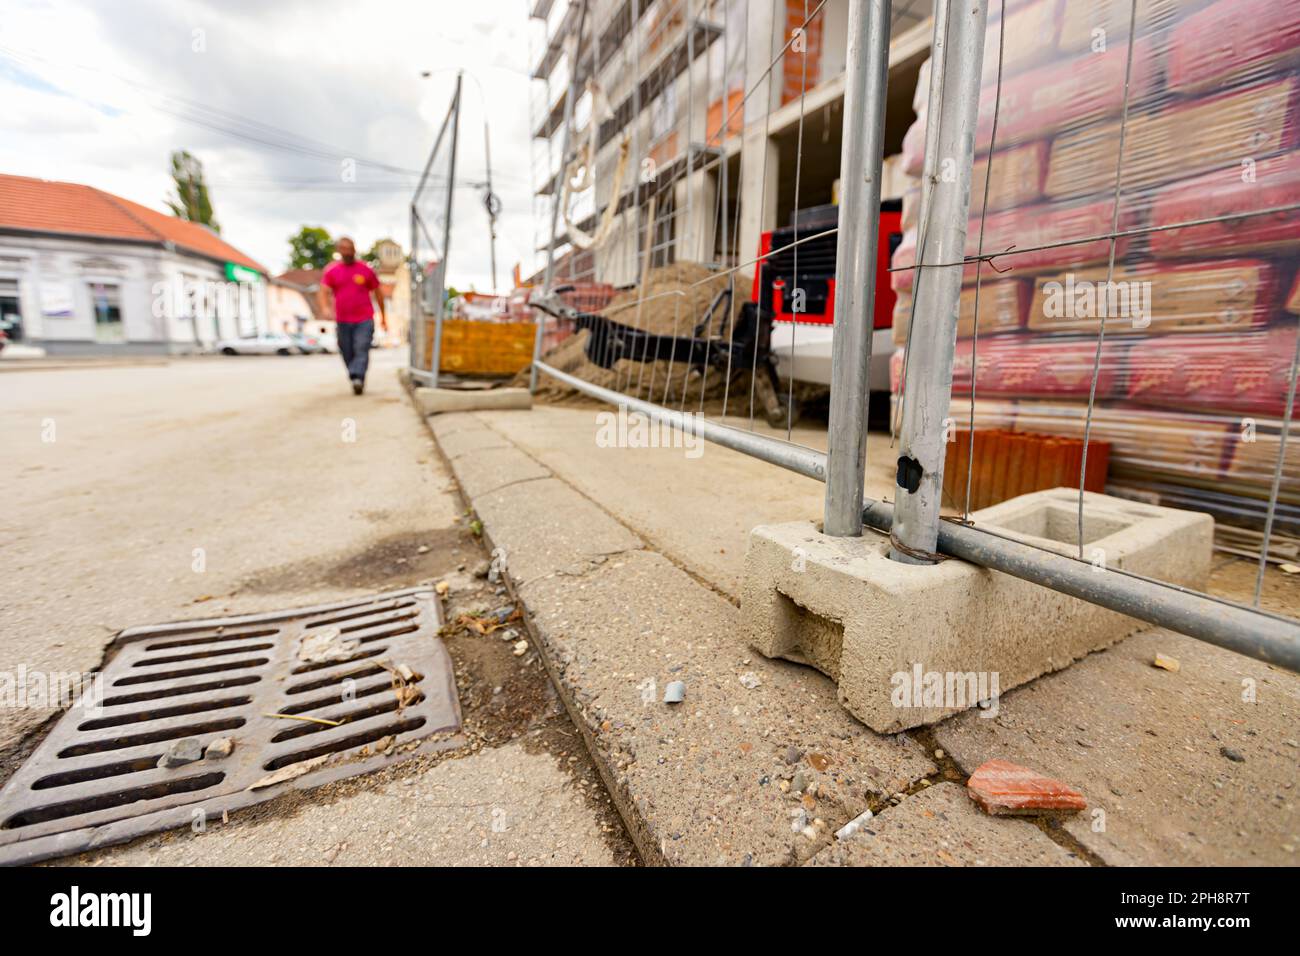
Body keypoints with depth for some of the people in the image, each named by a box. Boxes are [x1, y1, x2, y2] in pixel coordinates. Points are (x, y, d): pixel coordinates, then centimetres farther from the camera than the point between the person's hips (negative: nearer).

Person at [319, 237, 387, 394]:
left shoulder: (366, 269, 5)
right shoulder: (331, 271, 7)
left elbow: (377, 293, 13)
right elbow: (323, 291, -1)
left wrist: (383, 316, 16)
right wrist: (325, 307, -22)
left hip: (364, 320, -2)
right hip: (342, 321, 2)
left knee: (361, 350, -19)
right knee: (348, 354, 6)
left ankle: (357, 379, -29)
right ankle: (358, 381, 20)